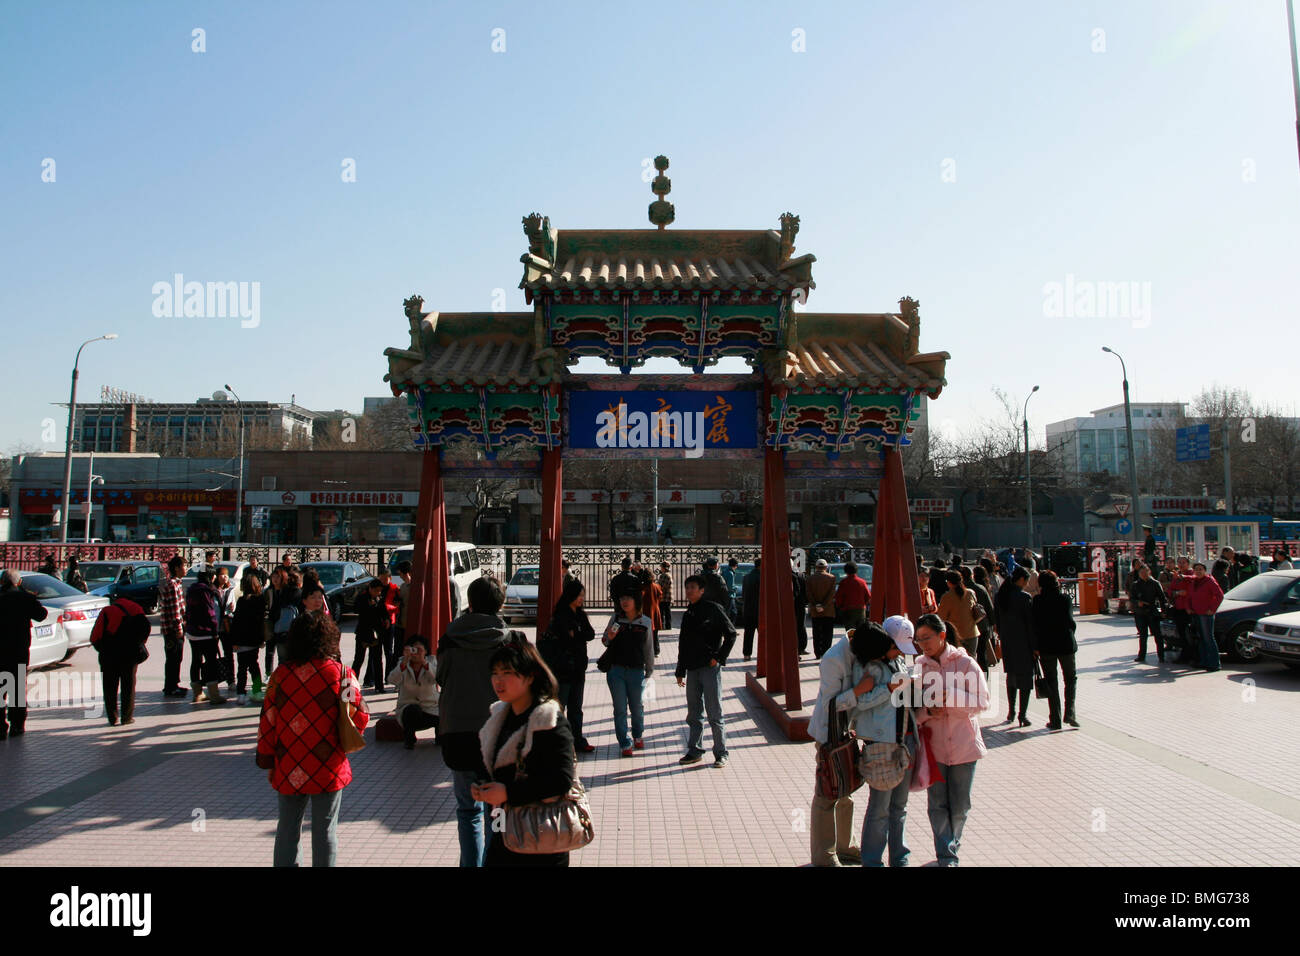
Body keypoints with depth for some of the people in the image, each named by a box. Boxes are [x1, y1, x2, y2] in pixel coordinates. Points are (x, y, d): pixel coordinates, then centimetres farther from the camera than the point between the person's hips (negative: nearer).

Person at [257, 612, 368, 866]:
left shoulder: (281, 674, -4)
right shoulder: (340, 673, -10)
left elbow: (268, 721, -1)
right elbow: (359, 719, -9)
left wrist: (268, 761, 9)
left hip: (289, 769, 2)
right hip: (329, 769, -2)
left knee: (288, 828, 16)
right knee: (325, 830, 8)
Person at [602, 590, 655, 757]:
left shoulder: (645, 622, 1)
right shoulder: (615, 620, 2)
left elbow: (649, 649, 8)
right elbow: (605, 642, 14)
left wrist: (649, 671, 11)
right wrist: (609, 637, -10)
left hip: (636, 671, 0)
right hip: (615, 670, 0)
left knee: (637, 707, 9)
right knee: (620, 709, 2)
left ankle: (638, 736, 35)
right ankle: (624, 743, 13)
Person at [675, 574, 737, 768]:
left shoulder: (713, 609, -6)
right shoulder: (688, 614, 13)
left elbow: (731, 634, -5)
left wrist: (719, 657, -11)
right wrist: (680, 671, 17)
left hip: (710, 667, -6)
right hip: (692, 669, 6)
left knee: (715, 713, -1)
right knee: (694, 714, 11)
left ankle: (721, 753, 8)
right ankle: (695, 751, 21)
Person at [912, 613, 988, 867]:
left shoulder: (965, 663, -7)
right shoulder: (918, 666, 0)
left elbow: (982, 701, -13)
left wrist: (948, 697, -23)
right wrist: (928, 710, -17)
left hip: (963, 745, -1)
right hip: (933, 746, 1)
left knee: (960, 805, 11)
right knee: (938, 804, 4)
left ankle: (952, 844, 35)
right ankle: (946, 855, 17)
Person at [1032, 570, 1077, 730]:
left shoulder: (1037, 601, -7)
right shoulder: (1065, 598, -4)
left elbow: (1035, 625, -7)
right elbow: (1070, 621, -5)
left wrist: (1036, 646, -1)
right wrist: (1070, 637, 11)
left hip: (1046, 646, -1)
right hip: (1066, 644, 1)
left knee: (1051, 683, 8)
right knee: (1070, 679, 17)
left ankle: (1055, 720, 7)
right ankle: (1069, 712, 1)